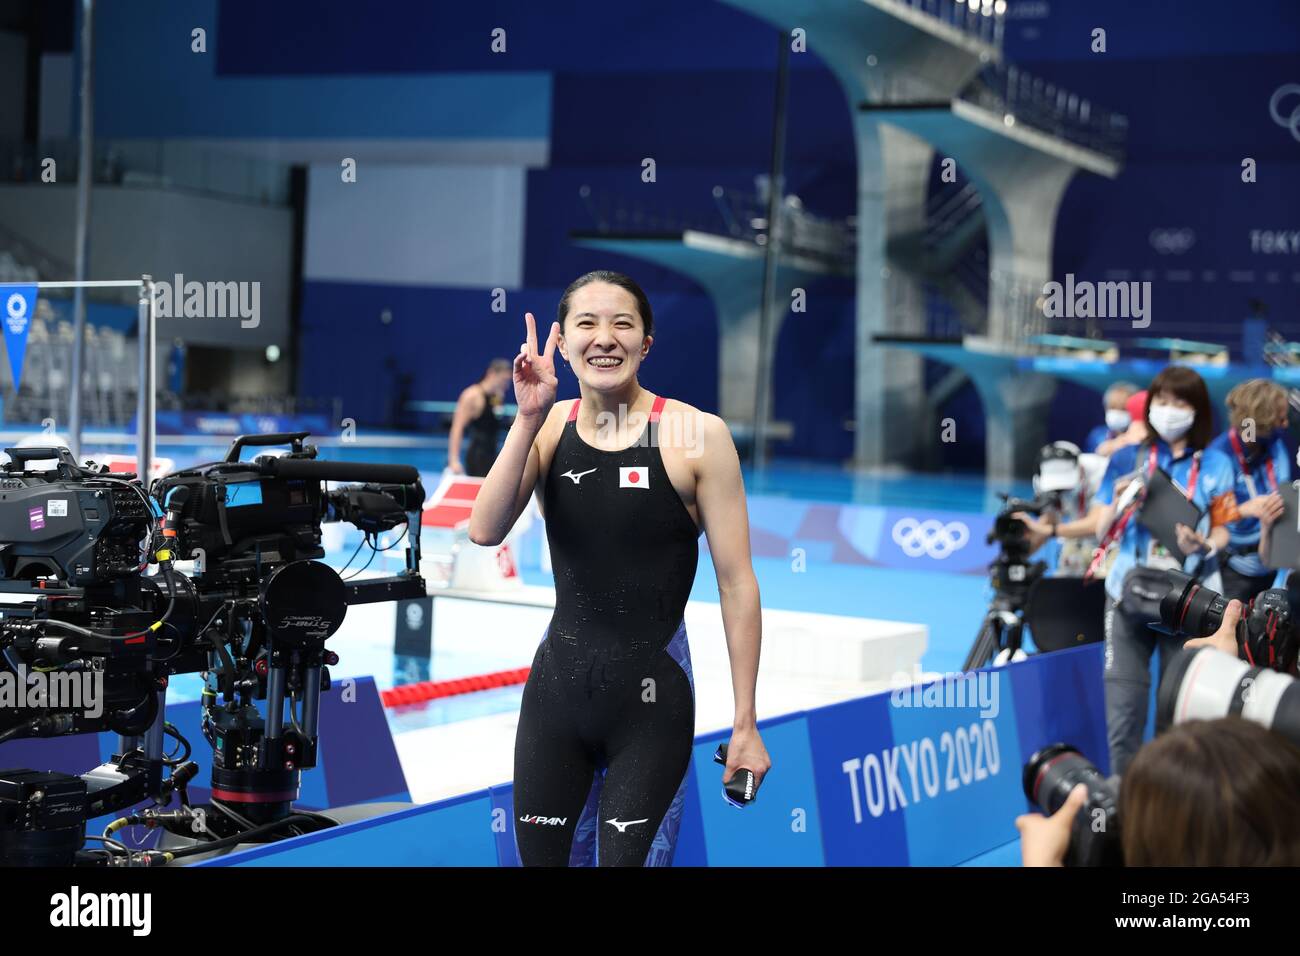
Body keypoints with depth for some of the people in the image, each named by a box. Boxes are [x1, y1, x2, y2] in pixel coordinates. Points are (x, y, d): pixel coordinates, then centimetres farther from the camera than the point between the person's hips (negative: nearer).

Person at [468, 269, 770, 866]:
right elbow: (485, 530, -11)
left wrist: (745, 723, -9)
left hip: (651, 695, -4)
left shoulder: (698, 435, -10)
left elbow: (736, 582, -8)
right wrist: (529, 417, -18)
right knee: (539, 857, 13)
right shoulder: (550, 427, 2)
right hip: (557, 683, 4)